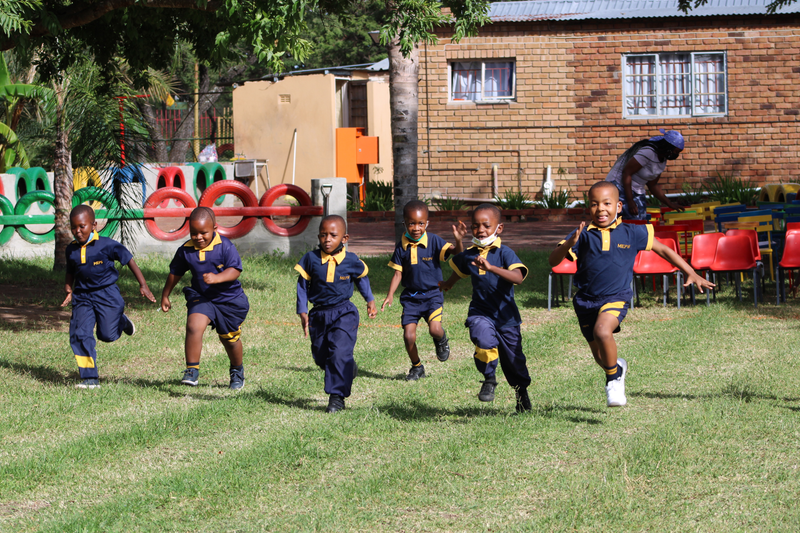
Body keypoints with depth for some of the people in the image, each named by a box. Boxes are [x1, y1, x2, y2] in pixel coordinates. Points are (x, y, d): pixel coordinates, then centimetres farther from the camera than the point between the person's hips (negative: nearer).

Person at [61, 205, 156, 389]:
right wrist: (68, 289, 1)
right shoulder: (71, 250, 2)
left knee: (107, 334, -1)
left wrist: (143, 286, -10)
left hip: (107, 294, -3)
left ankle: (121, 321, 37)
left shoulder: (106, 245, -13)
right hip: (82, 296, 4)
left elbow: (129, 261, -7)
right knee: (80, 335, -10)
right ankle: (90, 378, -4)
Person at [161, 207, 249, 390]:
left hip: (229, 299, -1)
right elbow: (175, 273, 11)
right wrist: (165, 296, 17)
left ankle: (237, 371, 41)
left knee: (230, 338, 13)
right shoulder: (186, 250, -5)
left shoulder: (225, 246, -15)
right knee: (194, 326, -26)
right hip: (201, 298, 2)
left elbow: (235, 270, -22)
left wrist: (217, 278, -40)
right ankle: (192, 370, -19)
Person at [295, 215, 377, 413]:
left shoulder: (352, 262, -6)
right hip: (319, 313, 3)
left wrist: (370, 301, 20)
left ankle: (337, 396, -14)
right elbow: (302, 285, 4)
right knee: (320, 356, 12)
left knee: (339, 352, -18)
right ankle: (348, 368, 42)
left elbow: (362, 278, 15)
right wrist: (302, 312, 1)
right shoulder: (311, 259, -6)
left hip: (344, 313, -3)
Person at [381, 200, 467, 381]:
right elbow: (398, 273, 4)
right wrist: (390, 294, -6)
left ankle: (442, 341, 15)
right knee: (409, 335, -6)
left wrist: (458, 241, -40)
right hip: (411, 296, 2)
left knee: (434, 328, -23)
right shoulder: (402, 246, -1)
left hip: (432, 294, -2)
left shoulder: (434, 241, -8)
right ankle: (416, 367, 19)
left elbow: (455, 252, -19)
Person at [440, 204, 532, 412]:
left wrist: (491, 268, -42)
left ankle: (522, 394, 38)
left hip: (506, 315, -2)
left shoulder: (504, 253, -13)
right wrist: (447, 284, 45)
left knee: (514, 359, 10)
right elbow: (459, 271, 26)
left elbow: (518, 277, -30)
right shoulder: (468, 255, 1)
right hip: (480, 311, 2)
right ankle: (489, 379, -5)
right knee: (484, 341, -29)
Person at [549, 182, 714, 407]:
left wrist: (691, 274, 8)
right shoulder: (583, 236, -3)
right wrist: (569, 244, -30)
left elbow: (663, 250, 10)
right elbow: (554, 260, -10)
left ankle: (613, 379, -10)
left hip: (616, 297, -3)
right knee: (600, 357, 12)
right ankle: (617, 367, 49)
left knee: (602, 331, -33)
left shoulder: (632, 233, -2)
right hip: (586, 300, 3)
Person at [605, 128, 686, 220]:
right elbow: (626, 172, -24)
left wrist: (669, 203, 11)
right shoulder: (648, 153, -23)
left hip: (637, 191, 10)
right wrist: (630, 202, -26)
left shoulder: (663, 161, 7)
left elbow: (652, 185, 17)